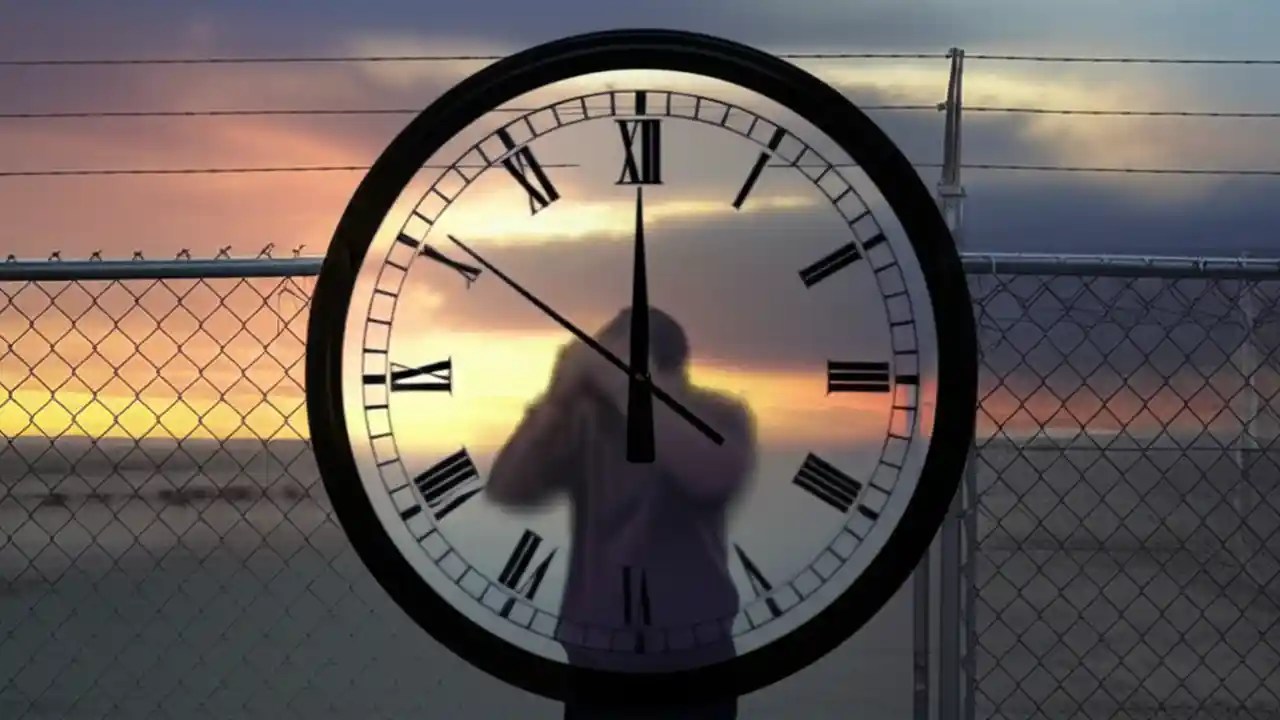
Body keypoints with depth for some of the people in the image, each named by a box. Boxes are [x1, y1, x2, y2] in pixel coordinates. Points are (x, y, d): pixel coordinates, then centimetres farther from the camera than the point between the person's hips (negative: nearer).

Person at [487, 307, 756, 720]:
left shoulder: (717, 415, -3)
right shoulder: (584, 422, 0)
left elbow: (713, 474, -26)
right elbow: (506, 490, -10)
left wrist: (624, 385, -27)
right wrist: (556, 399, -21)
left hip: (693, 661, -1)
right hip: (597, 661, 1)